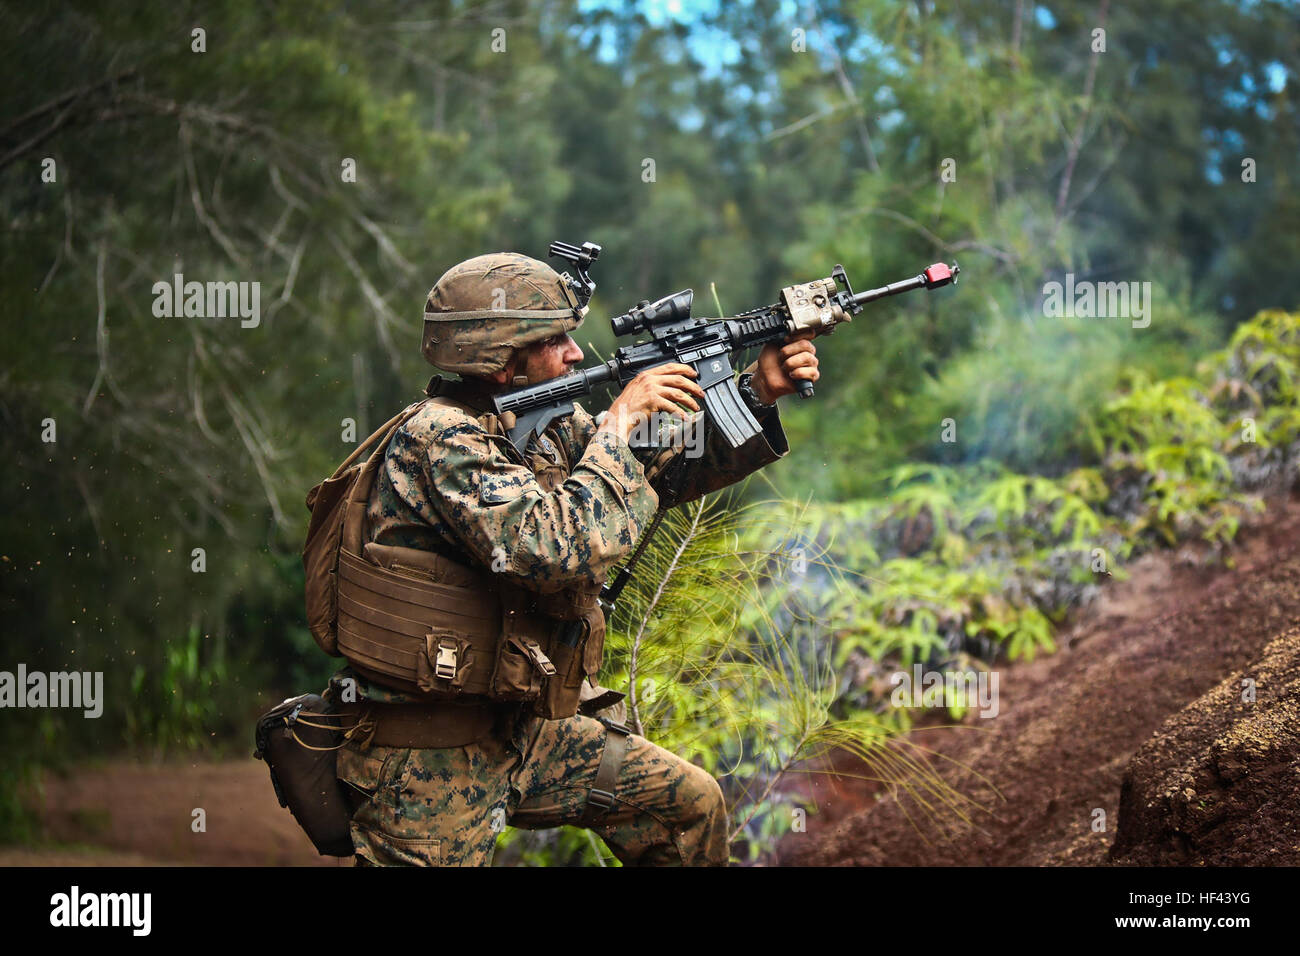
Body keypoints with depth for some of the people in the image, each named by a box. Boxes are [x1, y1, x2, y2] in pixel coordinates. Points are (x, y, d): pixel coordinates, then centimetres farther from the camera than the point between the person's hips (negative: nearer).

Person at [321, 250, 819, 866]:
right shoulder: (441, 440, -21)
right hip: (428, 767, -9)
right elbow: (559, 549, -33)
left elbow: (673, 469, 14)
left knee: (690, 802, 10)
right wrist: (620, 421, -23)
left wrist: (760, 394, 0)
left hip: (521, 733, 9)